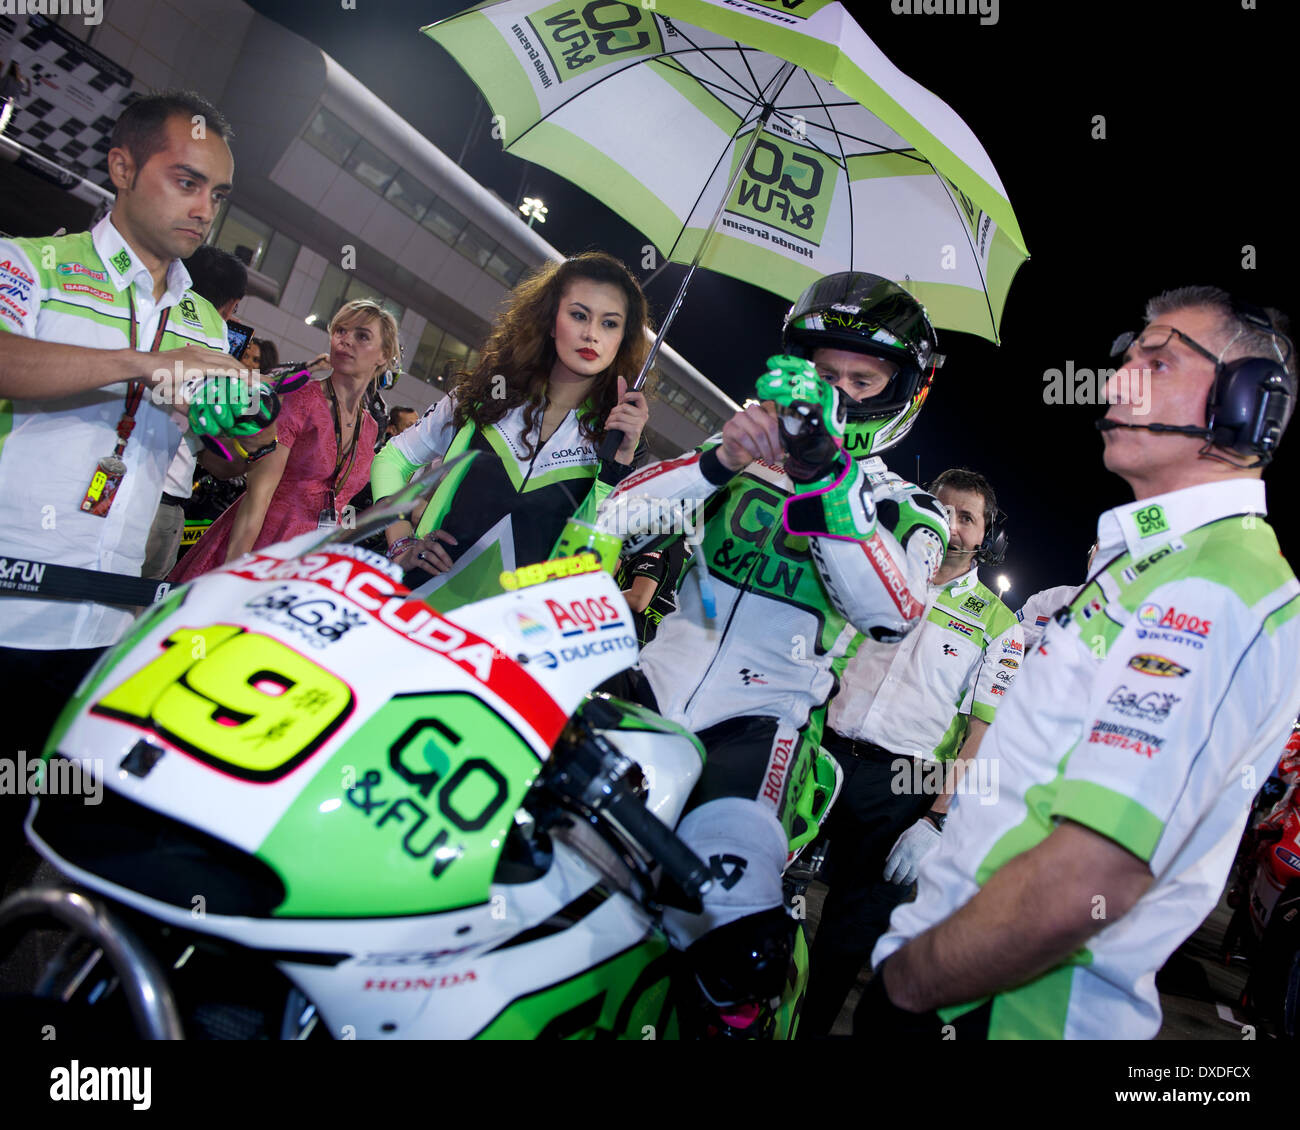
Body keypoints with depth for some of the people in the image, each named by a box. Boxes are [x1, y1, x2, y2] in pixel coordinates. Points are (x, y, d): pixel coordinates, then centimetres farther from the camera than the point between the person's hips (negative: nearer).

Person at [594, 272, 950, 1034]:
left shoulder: (909, 511, 11)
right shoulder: (749, 456, 15)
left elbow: (894, 614, -12)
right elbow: (620, 516, 1)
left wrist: (827, 485, -22)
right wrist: (718, 461, -14)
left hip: (768, 709, -2)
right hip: (660, 676, 3)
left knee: (727, 864, -25)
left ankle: (734, 1006, 3)